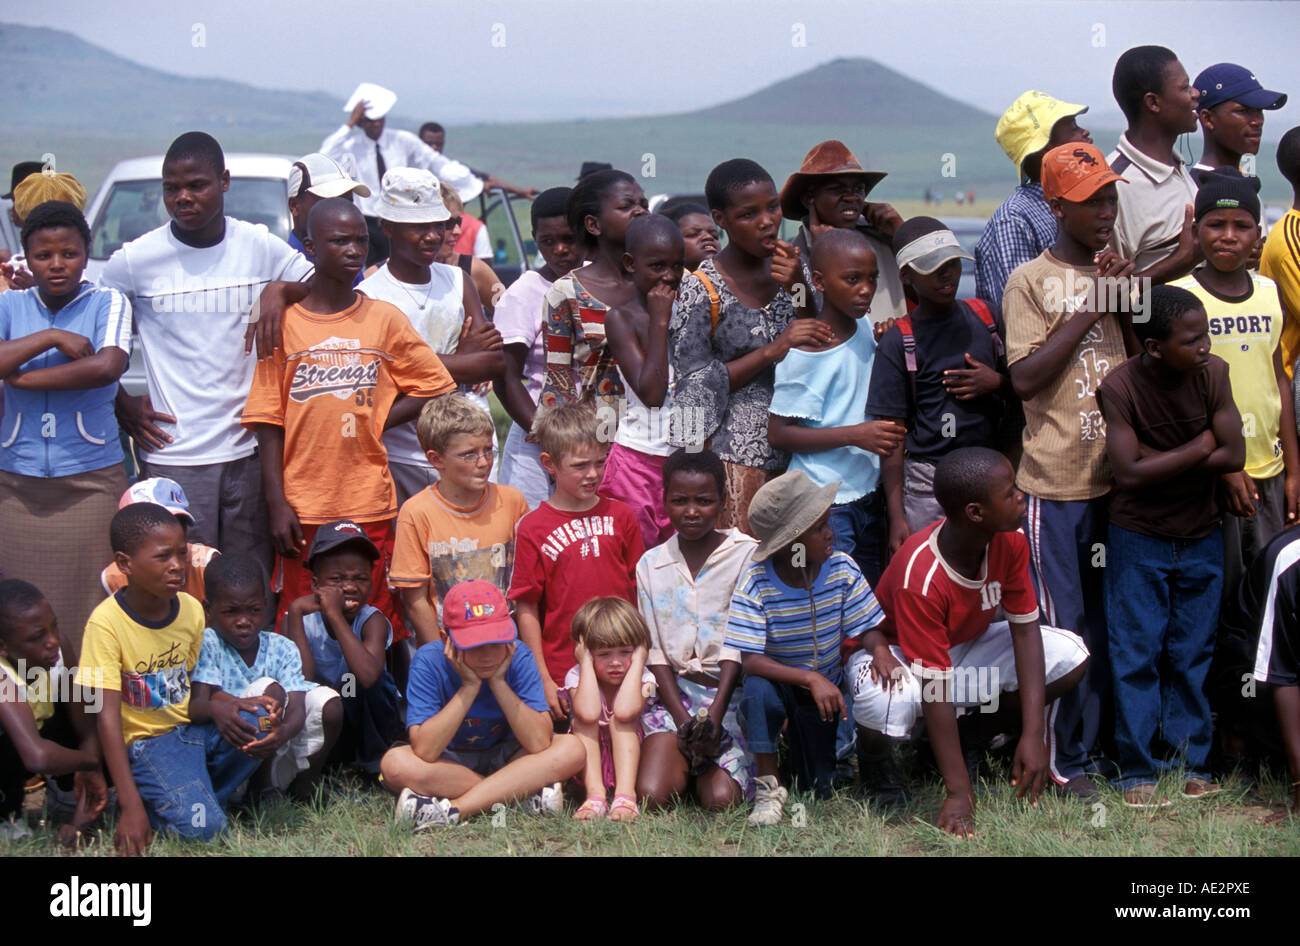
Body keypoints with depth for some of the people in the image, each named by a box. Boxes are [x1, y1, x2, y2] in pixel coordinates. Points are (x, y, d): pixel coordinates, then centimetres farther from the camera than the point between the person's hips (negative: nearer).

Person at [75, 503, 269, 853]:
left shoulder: (191, 610, -1)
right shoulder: (106, 623, -19)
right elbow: (108, 717, -20)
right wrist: (131, 805, -24)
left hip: (195, 725, 6)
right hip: (147, 742, -6)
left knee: (263, 724, -22)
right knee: (201, 827, -27)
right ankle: (149, 802, 4)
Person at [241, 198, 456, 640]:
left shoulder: (384, 319, 5)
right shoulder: (283, 324, 1)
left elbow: (435, 387, 9)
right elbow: (269, 421, 1)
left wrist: (375, 421, -3)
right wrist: (277, 504, -6)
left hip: (370, 503, 1)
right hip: (303, 504, -1)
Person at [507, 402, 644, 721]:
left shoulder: (620, 516, 5)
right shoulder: (532, 529, -3)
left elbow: (639, 592, 10)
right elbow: (526, 610, -3)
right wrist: (542, 680, -6)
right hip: (565, 674, -2)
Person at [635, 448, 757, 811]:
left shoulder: (748, 556, -2)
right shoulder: (651, 565, 8)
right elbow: (656, 651, 4)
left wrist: (714, 714, -17)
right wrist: (683, 719, -11)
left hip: (731, 690, -2)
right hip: (674, 690, 2)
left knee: (721, 800, -22)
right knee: (651, 795, -20)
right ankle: (689, 760, 11)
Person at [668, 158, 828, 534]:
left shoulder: (787, 269, 8)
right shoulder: (702, 289, -6)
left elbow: (819, 342, 10)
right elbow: (694, 382, -10)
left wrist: (798, 288, -7)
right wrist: (773, 350, -18)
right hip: (732, 454, -5)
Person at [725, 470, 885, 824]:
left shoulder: (842, 570, -14)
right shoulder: (756, 584, -23)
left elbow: (867, 631, -8)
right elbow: (749, 661, -29)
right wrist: (811, 678, -40)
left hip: (824, 686, 2)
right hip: (778, 680, -2)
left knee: (819, 789, -6)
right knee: (757, 688, -39)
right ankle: (767, 788, -18)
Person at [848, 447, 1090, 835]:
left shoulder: (1010, 540, -18)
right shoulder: (920, 578, -36)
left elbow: (1025, 628, -14)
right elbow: (937, 687, -35)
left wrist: (1032, 735, -23)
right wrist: (959, 794, -34)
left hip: (965, 646, 6)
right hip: (895, 651, -6)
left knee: (1069, 657, -14)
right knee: (886, 703, -42)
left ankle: (973, 729, 6)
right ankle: (875, 760, -5)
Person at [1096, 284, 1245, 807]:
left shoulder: (1213, 373, -9)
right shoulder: (1119, 386, -18)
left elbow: (1234, 456, -12)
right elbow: (1129, 472, -23)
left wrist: (1158, 460, -17)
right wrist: (1200, 447, -16)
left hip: (1200, 537, 3)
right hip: (1138, 537, -3)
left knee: (1192, 653, 9)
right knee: (1138, 652, 1)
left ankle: (1190, 764, 18)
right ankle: (1138, 772, 9)